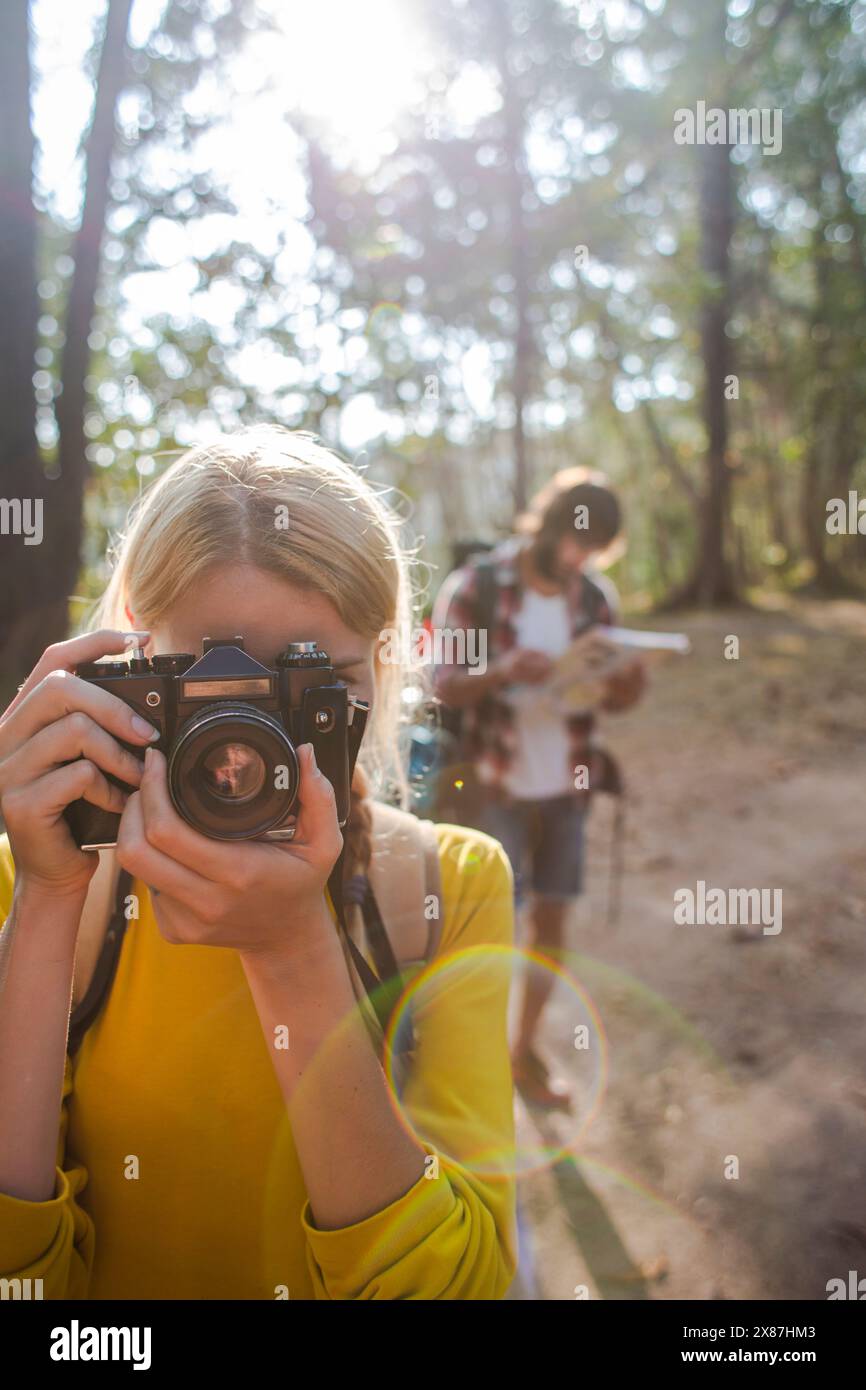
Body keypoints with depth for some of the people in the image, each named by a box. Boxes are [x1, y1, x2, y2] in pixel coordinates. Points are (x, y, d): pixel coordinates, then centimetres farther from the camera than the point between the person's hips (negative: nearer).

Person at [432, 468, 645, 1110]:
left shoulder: (597, 596, 2)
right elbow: (446, 686, -9)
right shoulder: (473, 588, -9)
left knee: (552, 920, 12)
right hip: (495, 788, -4)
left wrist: (626, 686, -16)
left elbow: (610, 695, 8)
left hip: (567, 788, 4)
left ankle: (526, 1047, 30)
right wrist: (502, 671, -29)